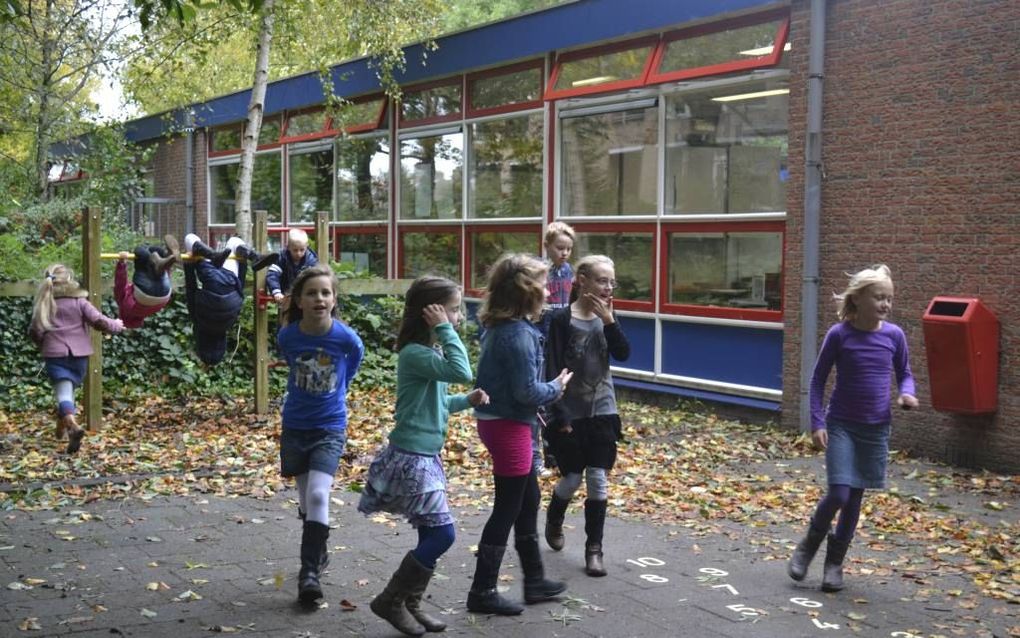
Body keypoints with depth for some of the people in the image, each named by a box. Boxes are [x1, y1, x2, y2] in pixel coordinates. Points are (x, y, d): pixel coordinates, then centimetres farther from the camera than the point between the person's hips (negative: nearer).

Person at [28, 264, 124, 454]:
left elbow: (35, 331, 1)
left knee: (63, 392, -10)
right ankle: (62, 426, 34)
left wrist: (42, 344, 22)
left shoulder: (44, 304, 1)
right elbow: (98, 320, -6)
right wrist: (115, 326, 13)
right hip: (79, 354, 2)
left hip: (55, 355, -2)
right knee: (69, 388, 22)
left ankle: (72, 425, -35)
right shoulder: (79, 302, 0)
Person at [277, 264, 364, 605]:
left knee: (318, 494, -18)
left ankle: (310, 571, -12)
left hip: (330, 427, -3)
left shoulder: (347, 338, -17)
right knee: (305, 497, 14)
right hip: (295, 425, 3)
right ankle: (319, 553, 36)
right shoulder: (288, 336, -12)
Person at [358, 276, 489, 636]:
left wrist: (467, 401, 4)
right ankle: (390, 601, 8)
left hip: (426, 456, 10)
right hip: (412, 458, -10)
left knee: (432, 536, 12)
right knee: (442, 534, -6)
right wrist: (445, 330, -25)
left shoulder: (431, 351, 11)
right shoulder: (415, 353, -19)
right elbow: (462, 372, -32)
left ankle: (410, 603, 25)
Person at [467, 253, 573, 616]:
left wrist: (548, 389, 8)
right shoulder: (519, 334, -22)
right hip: (508, 426, -10)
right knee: (507, 509, 1)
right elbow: (527, 391, -22)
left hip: (499, 420, 10)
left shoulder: (500, 326, 8)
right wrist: (556, 388, -4)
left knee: (528, 501, 19)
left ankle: (534, 581, 30)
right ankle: (482, 592, 10)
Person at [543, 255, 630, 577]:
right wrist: (559, 416, -15)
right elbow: (552, 369, -13)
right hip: (570, 413, -4)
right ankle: (554, 521, 36)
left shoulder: (606, 317, 3)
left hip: (602, 411, 4)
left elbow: (623, 354, -8)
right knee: (572, 478, 5)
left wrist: (609, 320, -20)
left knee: (598, 479, 0)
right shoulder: (562, 319, -12)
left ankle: (594, 549, 10)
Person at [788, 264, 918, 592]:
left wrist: (907, 393, -11)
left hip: (876, 429, 3)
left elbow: (904, 374, 11)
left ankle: (835, 562, 22)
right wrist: (817, 423, -9)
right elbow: (818, 380, -3)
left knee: (855, 497, 8)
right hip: (841, 426, -3)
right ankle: (808, 545, 15)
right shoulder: (839, 334, -11)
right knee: (838, 494, -13)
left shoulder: (894, 335, -3)